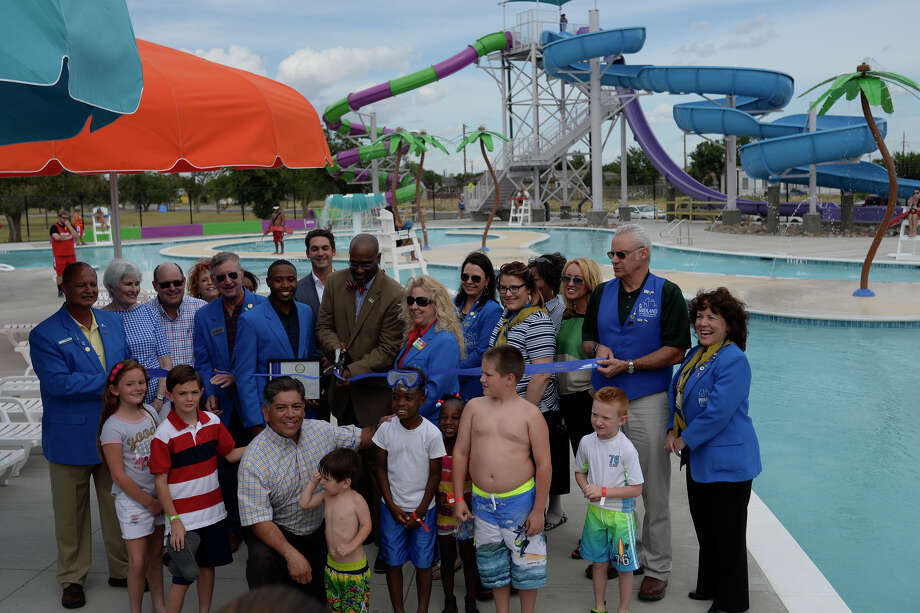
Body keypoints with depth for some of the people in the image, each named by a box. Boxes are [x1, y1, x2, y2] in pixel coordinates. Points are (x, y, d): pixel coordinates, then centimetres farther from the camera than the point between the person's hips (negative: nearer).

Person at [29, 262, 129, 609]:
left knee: (118, 507, 13)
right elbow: (58, 383, -20)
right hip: (71, 439, -4)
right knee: (71, 513, 10)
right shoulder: (45, 335, -9)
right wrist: (108, 380, -18)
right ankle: (72, 578, 28)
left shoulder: (114, 323, 8)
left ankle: (122, 569, 29)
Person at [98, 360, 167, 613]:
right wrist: (150, 503, -11)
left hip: (157, 494, 5)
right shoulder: (113, 427, -17)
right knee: (138, 561, -1)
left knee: (156, 554, 16)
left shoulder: (150, 412, 0)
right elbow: (119, 476, -15)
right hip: (132, 499, -5)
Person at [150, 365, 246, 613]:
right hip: (184, 517, -5)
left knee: (208, 565, 18)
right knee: (183, 576, 1)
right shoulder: (164, 434, -16)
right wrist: (174, 519, -15)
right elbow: (160, 480, -13)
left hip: (213, 511, 5)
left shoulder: (212, 421, -1)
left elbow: (231, 454, 9)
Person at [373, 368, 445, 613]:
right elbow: (381, 469, 0)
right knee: (393, 562, 9)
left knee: (423, 563, 8)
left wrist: (419, 513, -7)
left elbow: (434, 476, -7)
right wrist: (393, 507, -5)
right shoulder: (386, 428, -8)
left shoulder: (432, 433, -14)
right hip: (392, 507, 2)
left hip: (422, 509, -2)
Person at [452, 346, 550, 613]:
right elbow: (460, 453, 6)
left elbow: (544, 465, -7)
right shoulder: (475, 406, 1)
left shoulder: (530, 414, -9)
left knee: (525, 563, 9)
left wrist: (538, 510, -8)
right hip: (482, 501, 3)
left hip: (520, 500, -3)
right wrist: (458, 498, 4)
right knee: (494, 565, 16)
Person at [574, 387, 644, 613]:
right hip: (595, 511, 4)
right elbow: (579, 472, 10)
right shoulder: (586, 442, -6)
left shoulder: (626, 448, -19)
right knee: (598, 562, 16)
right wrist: (587, 489, -10)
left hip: (620, 513, -4)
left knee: (624, 565, 10)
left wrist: (603, 491, -20)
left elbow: (636, 488, -15)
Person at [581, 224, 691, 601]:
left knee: (653, 491, 2)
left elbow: (676, 351, -8)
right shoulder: (602, 294, 11)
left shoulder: (667, 293, -4)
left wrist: (629, 365, -15)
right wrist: (598, 349, -5)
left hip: (647, 401, -5)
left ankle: (657, 567, 15)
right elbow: (586, 340, 18)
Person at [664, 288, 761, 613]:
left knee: (727, 534, 5)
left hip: (727, 462, -9)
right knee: (704, 528, 22)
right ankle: (709, 587, 40)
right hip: (699, 460, 9)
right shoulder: (695, 355, 9)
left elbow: (717, 413, -25)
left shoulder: (733, 361, -20)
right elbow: (678, 394, 17)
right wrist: (673, 431, 3)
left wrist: (684, 440, -15)